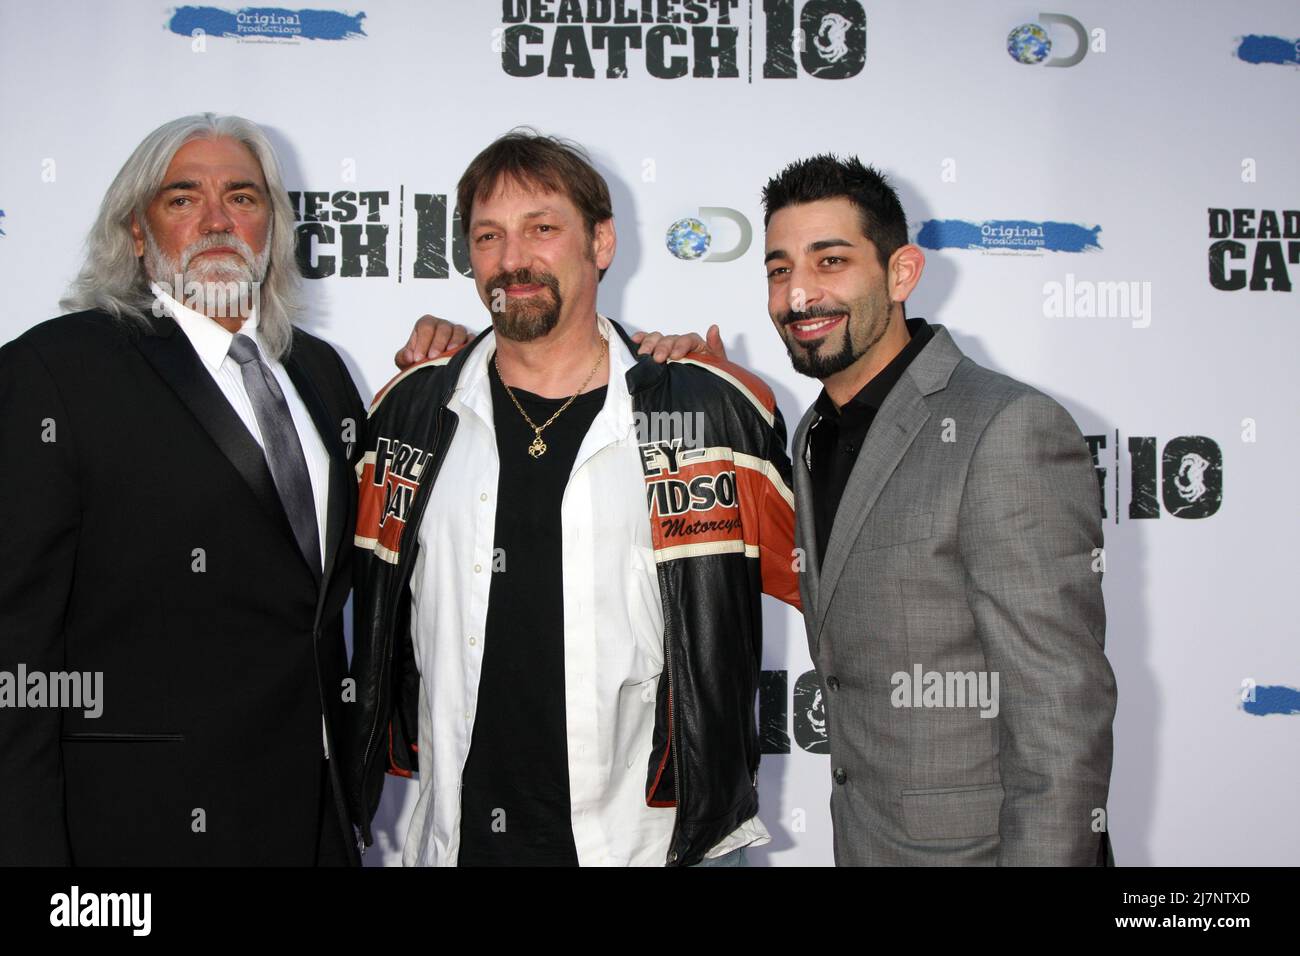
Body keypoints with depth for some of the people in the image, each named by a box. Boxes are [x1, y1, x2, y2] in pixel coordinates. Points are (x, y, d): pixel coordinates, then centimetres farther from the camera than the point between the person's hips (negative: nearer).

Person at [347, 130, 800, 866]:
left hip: (656, 840, -2)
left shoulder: (715, 412, -6)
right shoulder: (409, 413, 2)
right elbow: (374, 616, 15)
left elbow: (811, 577, 8)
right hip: (455, 839, 2)